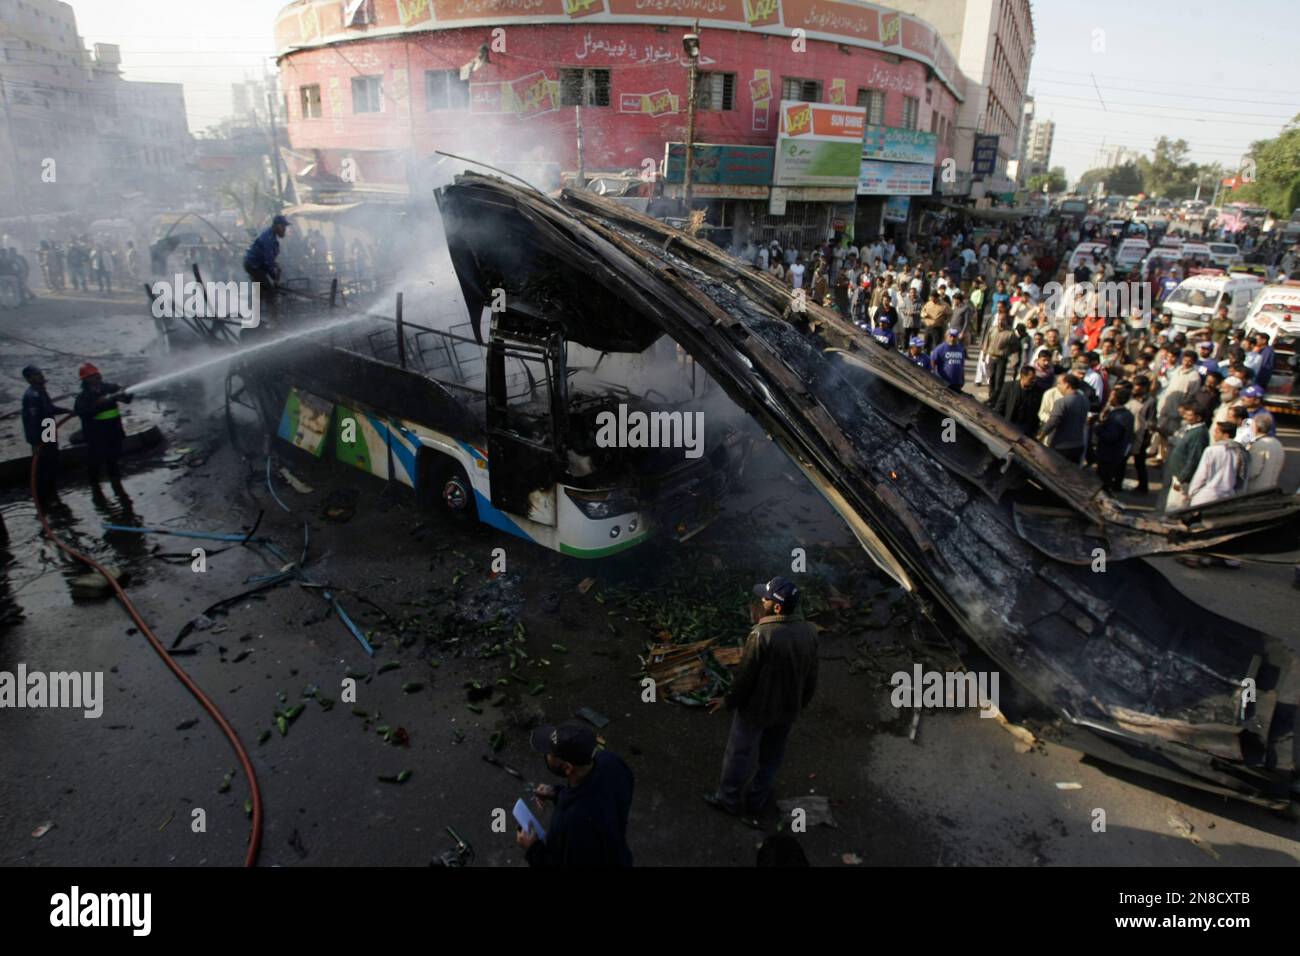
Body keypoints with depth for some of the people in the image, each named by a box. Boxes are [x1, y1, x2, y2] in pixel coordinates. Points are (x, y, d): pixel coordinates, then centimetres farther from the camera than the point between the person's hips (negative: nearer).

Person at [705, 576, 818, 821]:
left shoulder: (761, 635, -31)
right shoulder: (809, 632, -11)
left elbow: (745, 676, -20)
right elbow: (811, 675, 1)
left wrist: (728, 701, -4)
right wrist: (803, 701, 18)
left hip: (755, 708, -5)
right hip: (787, 709, 6)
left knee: (740, 754, 16)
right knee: (772, 755, 23)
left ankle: (729, 800, 33)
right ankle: (758, 800, 40)